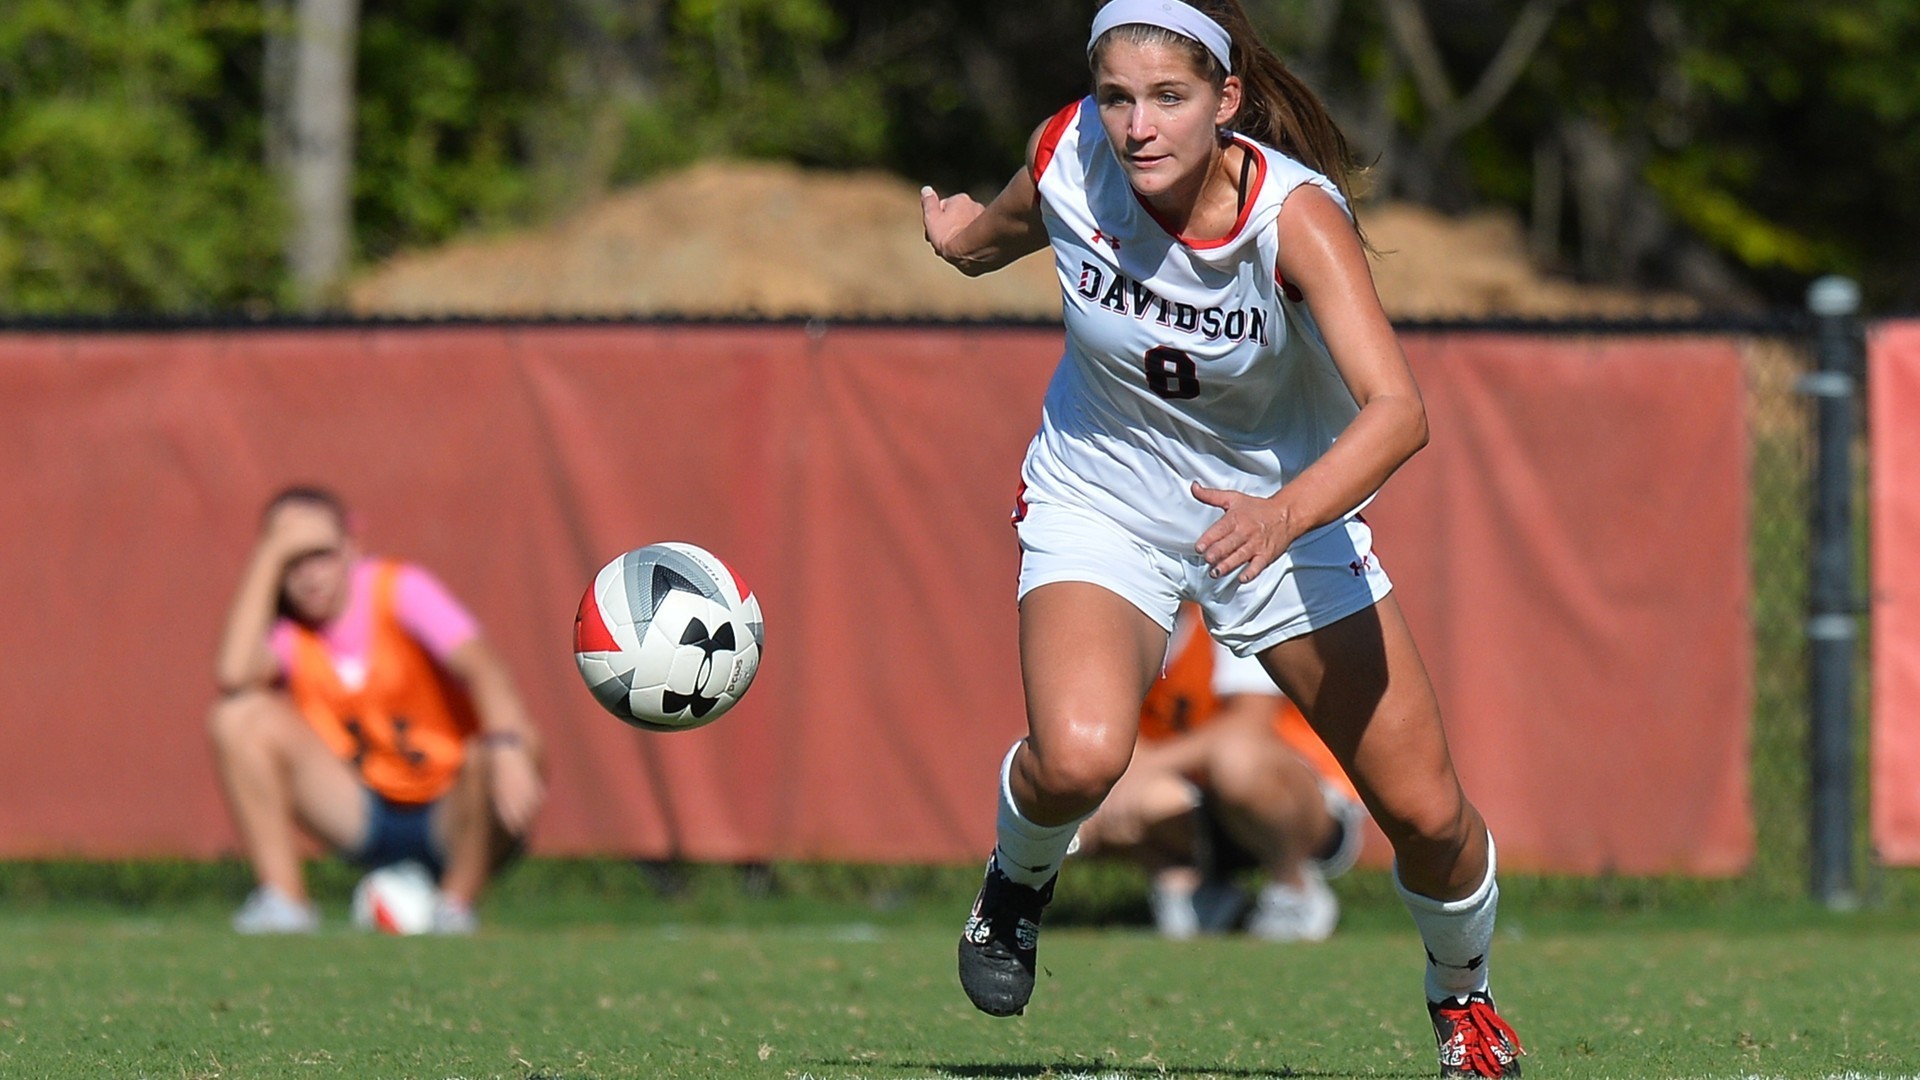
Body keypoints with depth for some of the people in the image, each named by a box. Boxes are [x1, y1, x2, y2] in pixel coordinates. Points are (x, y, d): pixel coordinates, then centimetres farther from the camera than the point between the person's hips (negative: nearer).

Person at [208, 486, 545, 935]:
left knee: (505, 750, -36)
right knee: (239, 717, -14)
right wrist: (270, 557, -21)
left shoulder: (400, 590, -13)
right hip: (366, 817, 3)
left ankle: (455, 909, -17)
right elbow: (234, 675, -27)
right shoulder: (283, 624, -4)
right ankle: (283, 902, -14)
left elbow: (480, 666, -28)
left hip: (453, 817, -3)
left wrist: (508, 749, -49)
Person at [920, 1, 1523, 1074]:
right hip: (1100, 496, 0)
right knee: (1078, 758, -29)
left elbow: (1398, 410, -42)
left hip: (1287, 508, 0)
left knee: (1426, 811, -1)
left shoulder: (1296, 212, -30)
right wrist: (970, 231, 26)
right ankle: (1020, 880, 7)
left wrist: (1284, 514, -57)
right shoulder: (1070, 159, -21)